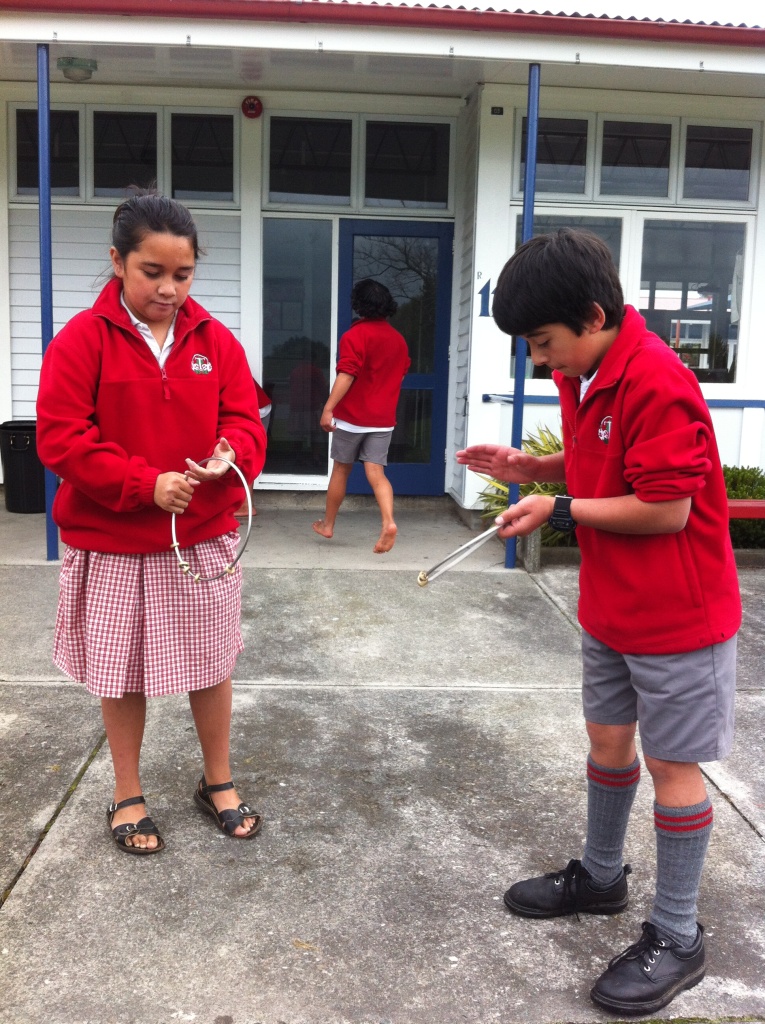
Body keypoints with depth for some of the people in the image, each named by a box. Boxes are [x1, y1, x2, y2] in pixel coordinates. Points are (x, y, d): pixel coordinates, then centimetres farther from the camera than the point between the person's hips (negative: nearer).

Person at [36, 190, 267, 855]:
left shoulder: (216, 341, 1)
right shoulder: (81, 340, -9)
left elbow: (243, 420, -1)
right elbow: (61, 438, -14)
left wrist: (230, 457, -24)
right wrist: (145, 483, -22)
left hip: (205, 539, 3)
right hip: (113, 546, -2)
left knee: (212, 664, 14)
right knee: (122, 671, 12)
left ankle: (219, 783, 35)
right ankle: (128, 796, 32)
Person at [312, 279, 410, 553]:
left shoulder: (356, 334, -10)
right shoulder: (398, 339, 10)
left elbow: (347, 375, -19)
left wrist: (328, 409, -20)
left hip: (352, 416, -4)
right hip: (383, 419, 4)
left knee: (341, 470, 10)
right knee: (376, 472, -1)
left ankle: (327, 524, 23)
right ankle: (388, 522, -22)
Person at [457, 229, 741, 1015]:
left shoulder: (657, 384, -25)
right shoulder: (583, 376, 3)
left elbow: (666, 509, -25)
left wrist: (557, 510, -19)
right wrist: (529, 466, -2)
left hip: (677, 615, -8)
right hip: (608, 609, 8)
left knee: (671, 765, 4)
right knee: (607, 741, 20)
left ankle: (676, 939, 22)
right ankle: (600, 875, 41)